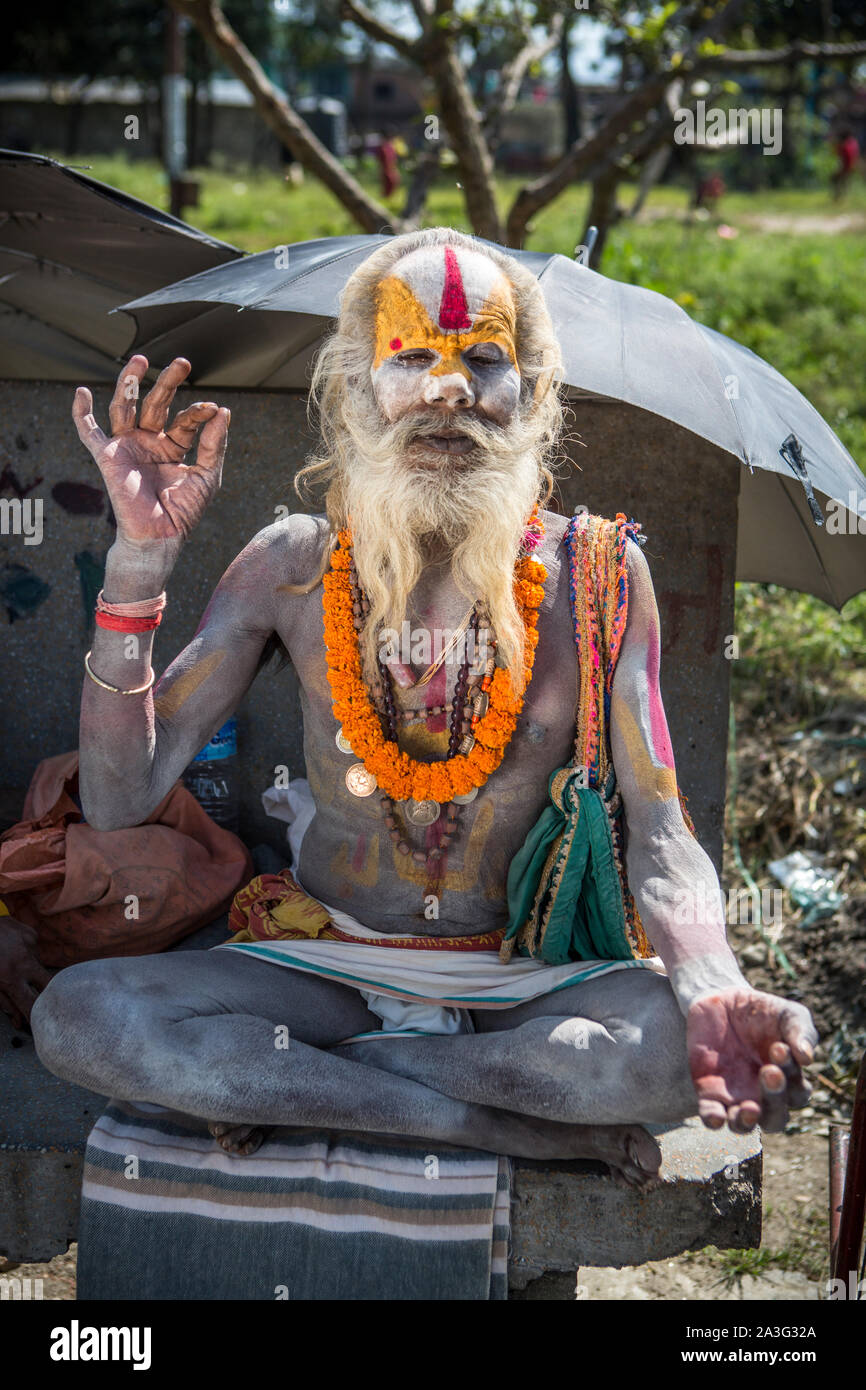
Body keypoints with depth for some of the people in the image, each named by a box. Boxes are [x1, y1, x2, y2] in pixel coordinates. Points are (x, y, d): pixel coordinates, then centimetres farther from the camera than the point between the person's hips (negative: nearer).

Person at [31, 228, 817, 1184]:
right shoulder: (292, 566, -3)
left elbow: (659, 831, -12)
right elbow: (118, 799, -6)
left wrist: (717, 993, -34)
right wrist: (141, 559, -17)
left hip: (525, 981, -1)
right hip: (332, 961, 1)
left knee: (696, 1045, -34)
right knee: (74, 1016, -26)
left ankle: (302, 1079, -17)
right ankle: (536, 1127, -22)